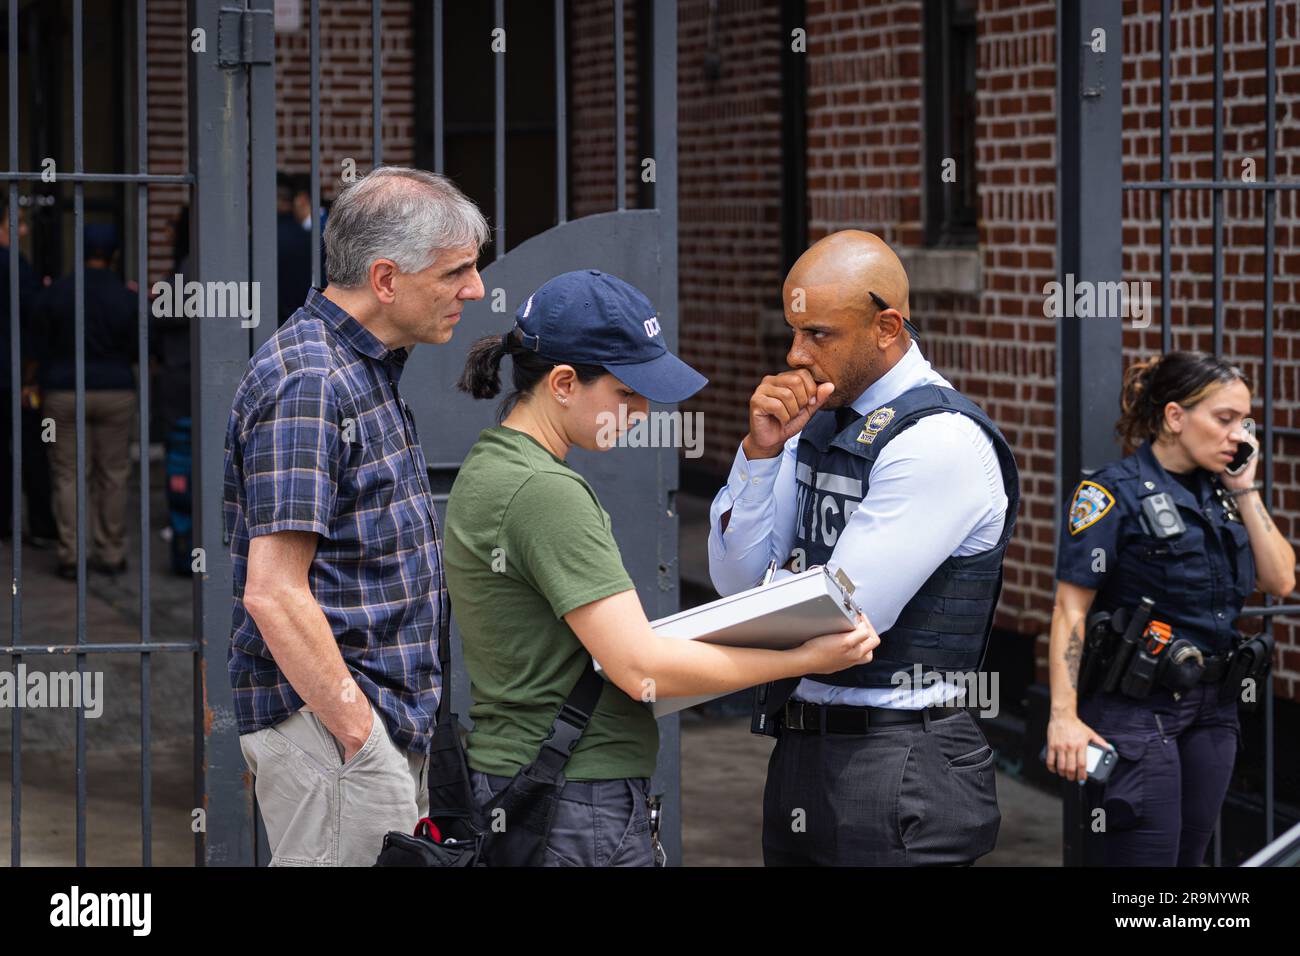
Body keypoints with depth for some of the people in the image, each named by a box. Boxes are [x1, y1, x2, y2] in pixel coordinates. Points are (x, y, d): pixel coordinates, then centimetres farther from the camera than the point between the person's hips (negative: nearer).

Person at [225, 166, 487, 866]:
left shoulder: (366, 368, 15)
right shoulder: (307, 383, -17)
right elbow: (273, 593, -23)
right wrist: (359, 736, -21)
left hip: (389, 719, 10)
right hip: (329, 728, -10)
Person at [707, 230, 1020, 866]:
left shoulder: (941, 441, -16)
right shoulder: (819, 420, 11)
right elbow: (735, 580, 7)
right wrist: (761, 450, -5)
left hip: (896, 768, -8)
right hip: (798, 758, 8)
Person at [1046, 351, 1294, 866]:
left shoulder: (1218, 492, 10)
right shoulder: (1115, 493, -10)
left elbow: (1280, 581, 6)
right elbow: (1070, 610, -12)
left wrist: (1245, 491, 0)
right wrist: (1064, 716, -19)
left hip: (1213, 708, 7)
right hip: (1138, 708, -7)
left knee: (1188, 856, 9)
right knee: (1146, 856, -10)